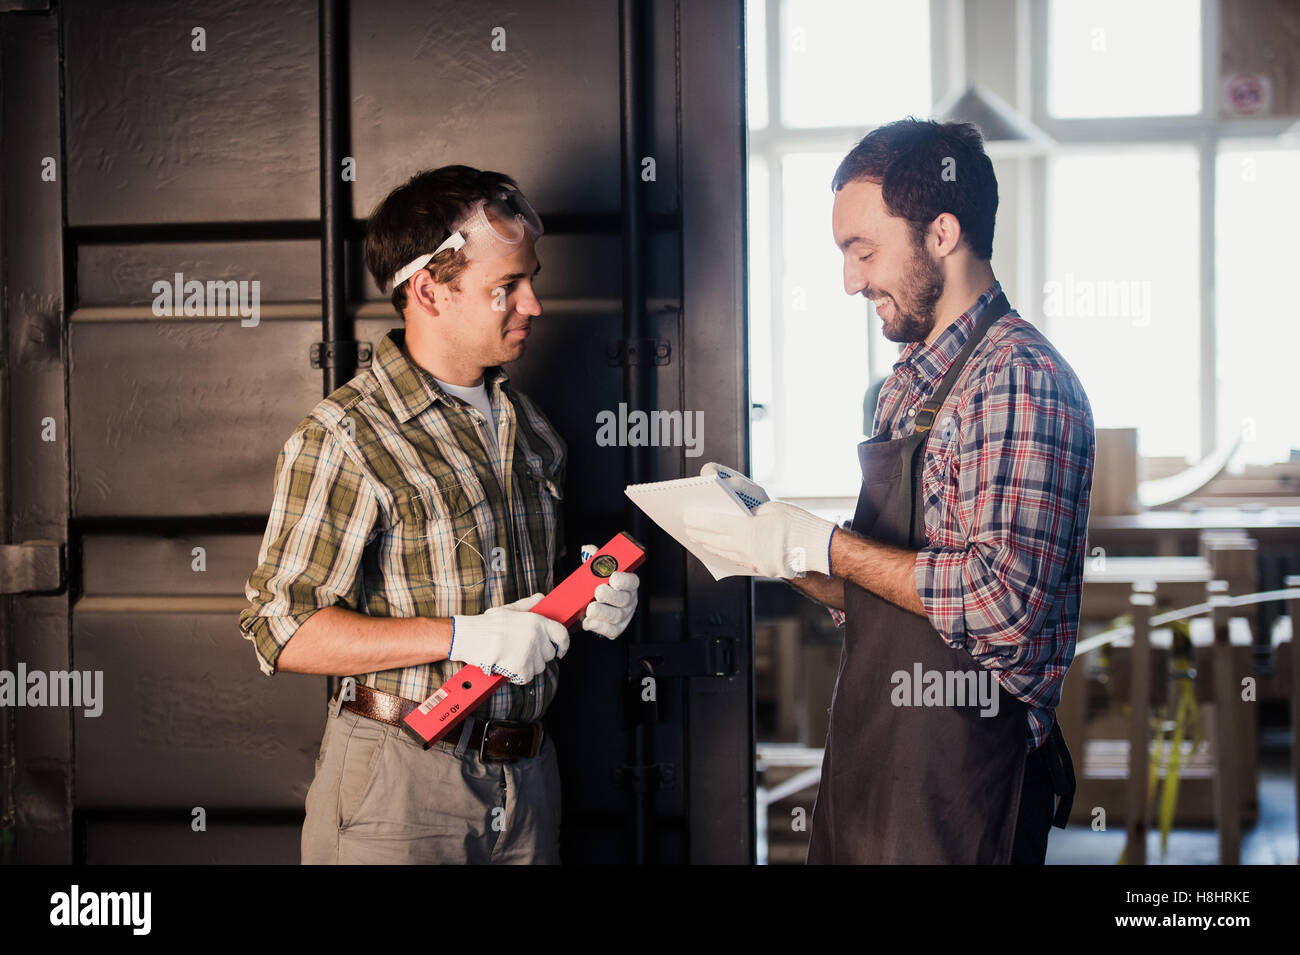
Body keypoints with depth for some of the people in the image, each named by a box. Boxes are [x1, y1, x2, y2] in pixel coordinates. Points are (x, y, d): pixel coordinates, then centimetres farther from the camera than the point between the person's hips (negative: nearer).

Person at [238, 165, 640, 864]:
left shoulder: (528, 426, 13)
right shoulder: (343, 438, -12)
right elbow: (282, 630, -17)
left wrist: (588, 599, 3)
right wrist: (462, 637, -22)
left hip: (525, 779, 7)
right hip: (397, 788, -7)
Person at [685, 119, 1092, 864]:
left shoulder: (1018, 379, -14)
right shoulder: (909, 387, 15)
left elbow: (1002, 601, -25)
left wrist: (821, 545, -17)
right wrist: (770, 543, 2)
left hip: (957, 785, -8)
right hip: (870, 768, 8)